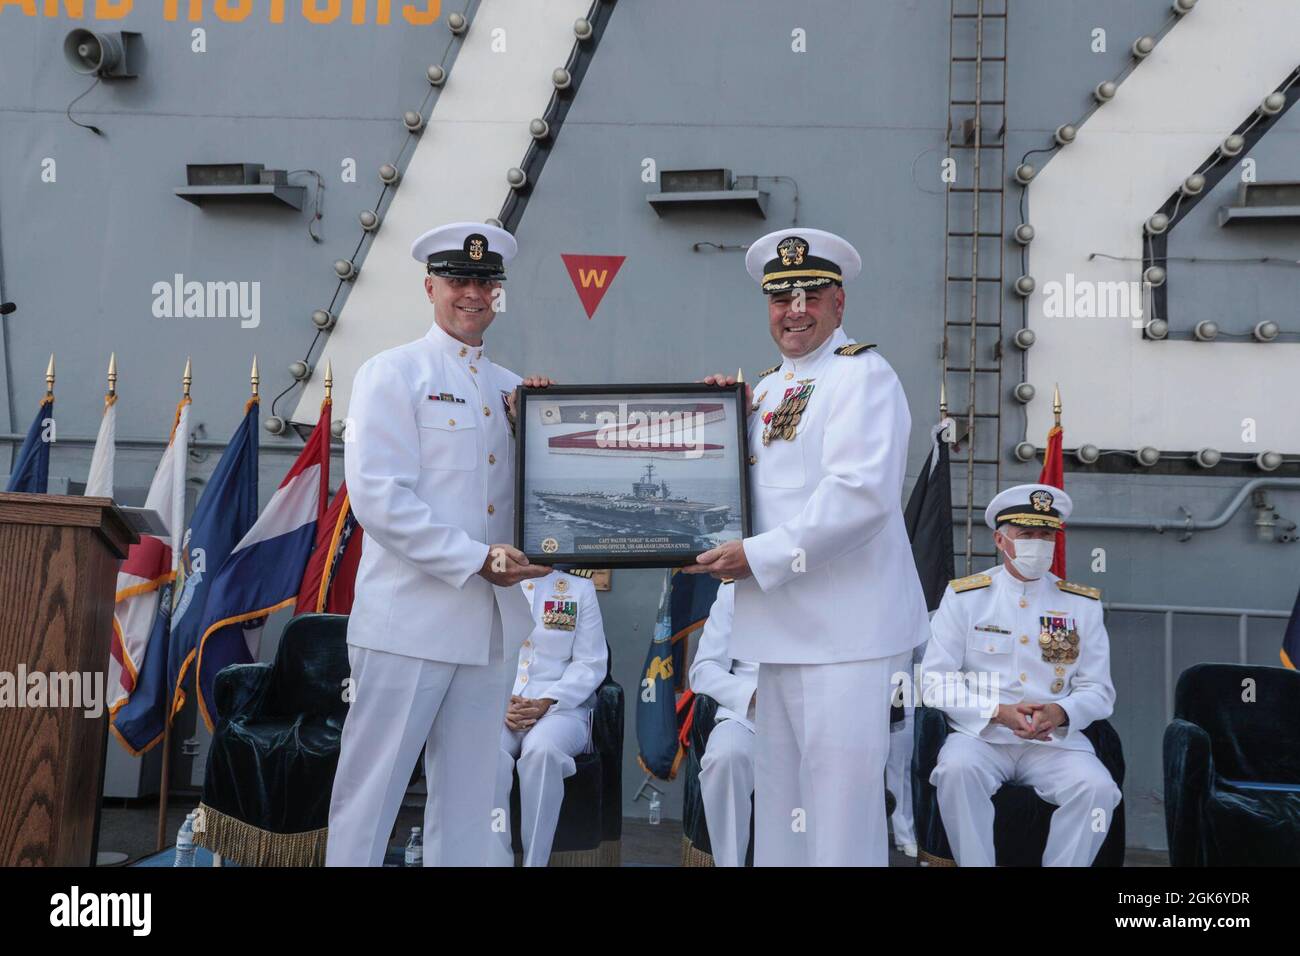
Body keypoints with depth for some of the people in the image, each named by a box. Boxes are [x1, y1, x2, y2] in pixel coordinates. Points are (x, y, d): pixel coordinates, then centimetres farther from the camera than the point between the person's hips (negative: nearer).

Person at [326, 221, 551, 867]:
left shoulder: (513, 389, 15)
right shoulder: (392, 374, -2)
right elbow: (377, 497, -13)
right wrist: (476, 560, -17)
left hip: (490, 621, 6)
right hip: (410, 617, -6)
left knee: (468, 800, 13)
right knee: (370, 793, 2)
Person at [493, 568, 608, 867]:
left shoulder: (579, 588, 10)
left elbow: (591, 663, 3)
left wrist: (545, 703, -13)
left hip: (561, 707, -1)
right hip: (496, 706, 1)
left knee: (542, 750, -35)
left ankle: (535, 862, -26)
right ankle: (495, 860, -27)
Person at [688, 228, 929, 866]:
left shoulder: (861, 374, -9)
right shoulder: (769, 386, 17)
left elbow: (862, 492, -22)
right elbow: (753, 478, 22)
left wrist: (758, 556, -19)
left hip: (843, 628, -9)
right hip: (783, 626, 9)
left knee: (840, 796, -3)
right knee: (780, 796, 18)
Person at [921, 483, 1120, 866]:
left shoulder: (1083, 604, 10)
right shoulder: (964, 596, 3)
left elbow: (1098, 691, 8)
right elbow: (934, 680, -1)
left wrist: (1061, 713, -15)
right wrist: (997, 712, -16)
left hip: (1055, 740, 2)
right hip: (980, 735, -2)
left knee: (1097, 788, -26)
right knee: (957, 770, -33)